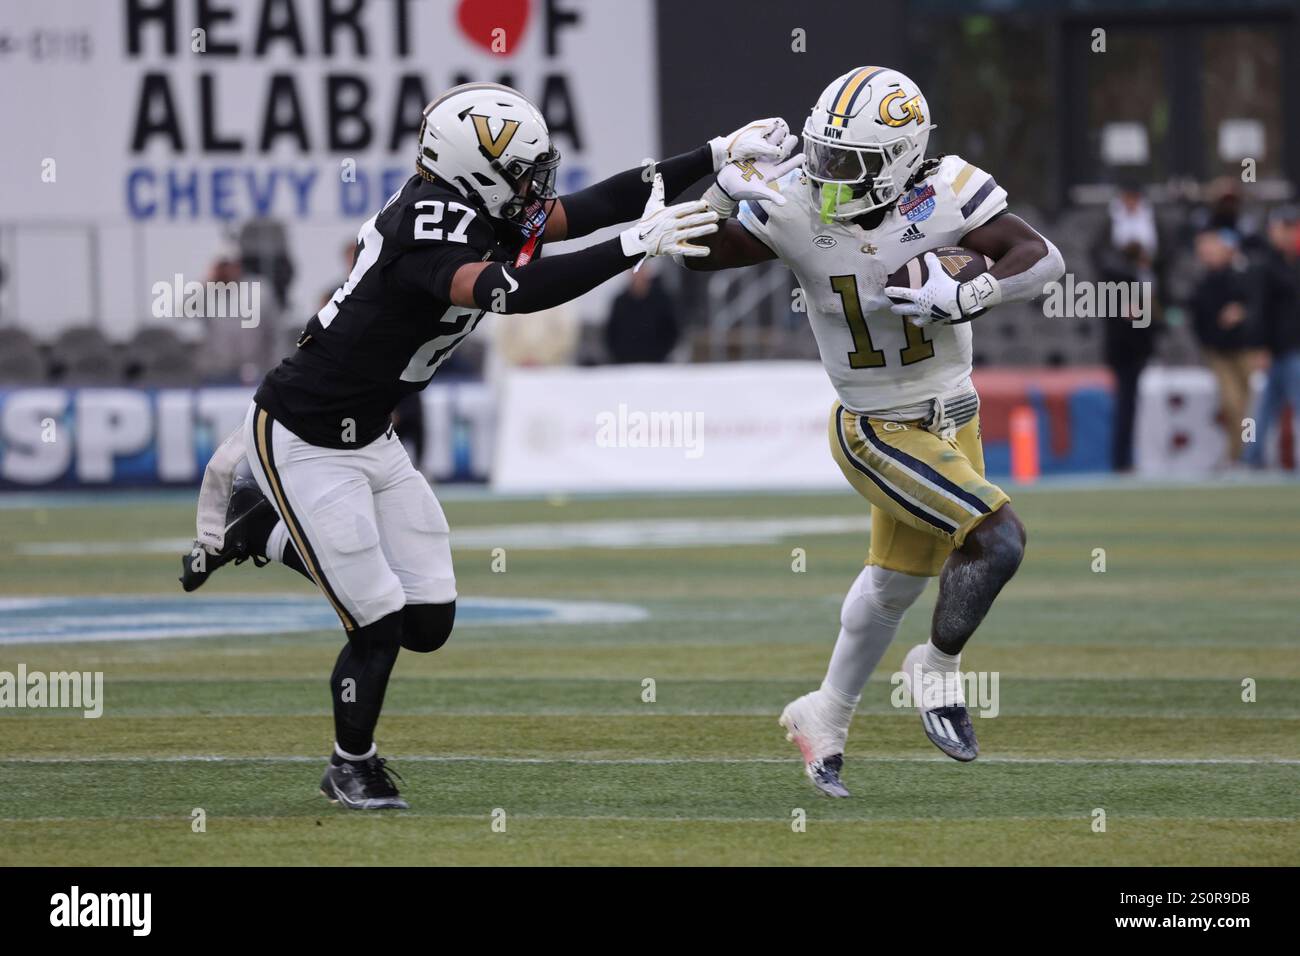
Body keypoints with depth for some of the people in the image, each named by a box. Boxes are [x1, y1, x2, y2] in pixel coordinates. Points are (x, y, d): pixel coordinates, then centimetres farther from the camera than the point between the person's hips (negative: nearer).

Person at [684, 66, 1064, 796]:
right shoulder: (795, 210, -17)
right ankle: (939, 669, 4)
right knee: (998, 539, -20)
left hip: (954, 421, 4)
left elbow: (1042, 259, -19)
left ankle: (828, 715, 42)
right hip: (877, 433, -4)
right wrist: (725, 192, -27)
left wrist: (964, 298, -33)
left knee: (896, 583, 21)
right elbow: (699, 251, -9)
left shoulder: (944, 196, -18)